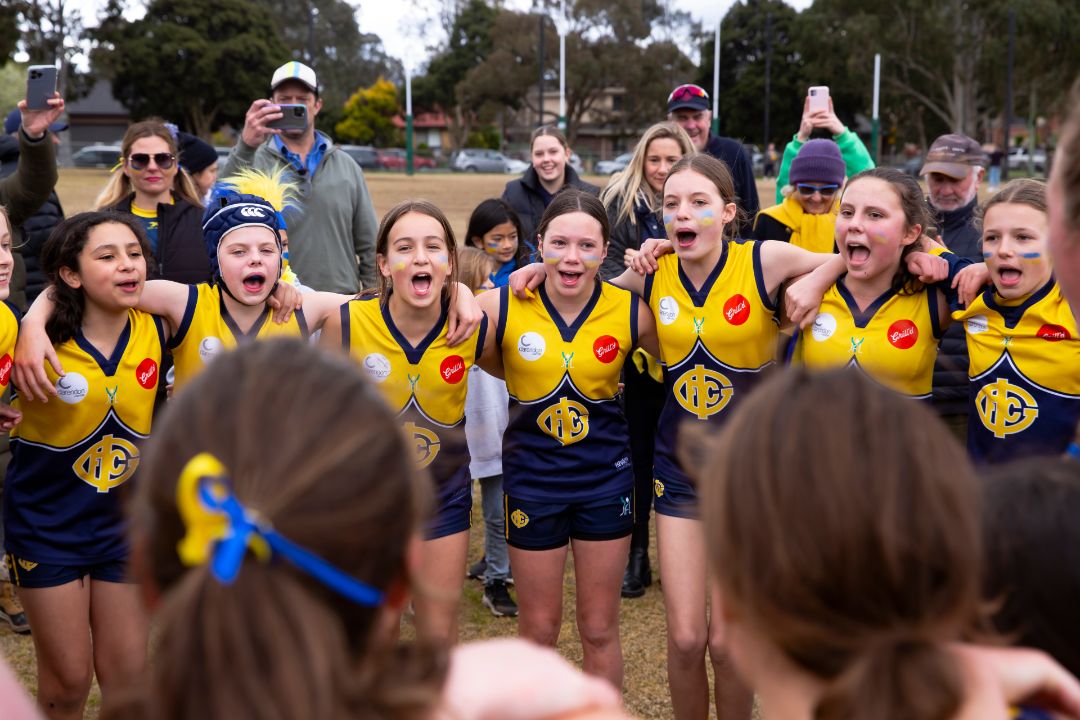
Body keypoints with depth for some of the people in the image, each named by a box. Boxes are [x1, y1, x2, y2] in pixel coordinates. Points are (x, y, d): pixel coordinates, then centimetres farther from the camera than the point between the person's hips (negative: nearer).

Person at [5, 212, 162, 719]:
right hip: (45, 525, -3)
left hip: (124, 519, 3)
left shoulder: (154, 330, -9)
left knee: (126, 669, 11)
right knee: (68, 676, 7)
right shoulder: (41, 343, -20)